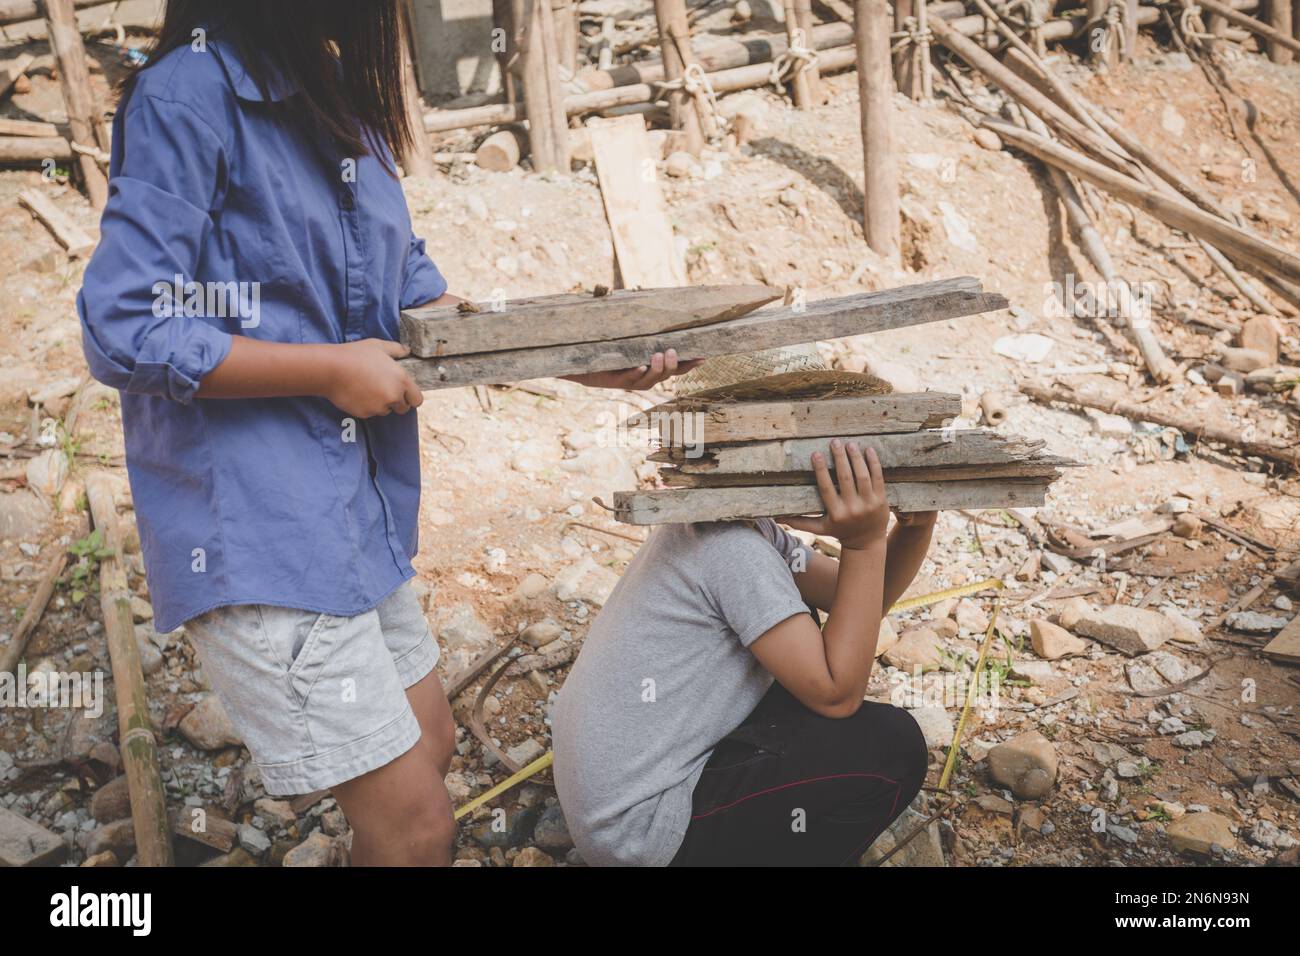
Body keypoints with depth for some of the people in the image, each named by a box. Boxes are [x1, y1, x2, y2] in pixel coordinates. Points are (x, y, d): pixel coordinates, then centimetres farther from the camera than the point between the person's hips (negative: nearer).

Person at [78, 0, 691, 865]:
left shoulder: (343, 97, 10)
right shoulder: (189, 97, -15)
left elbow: (414, 291, 13)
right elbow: (123, 332, -18)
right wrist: (334, 368, -15)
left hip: (360, 511, 9)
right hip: (256, 531, -8)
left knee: (431, 746, 21)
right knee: (416, 823, -2)